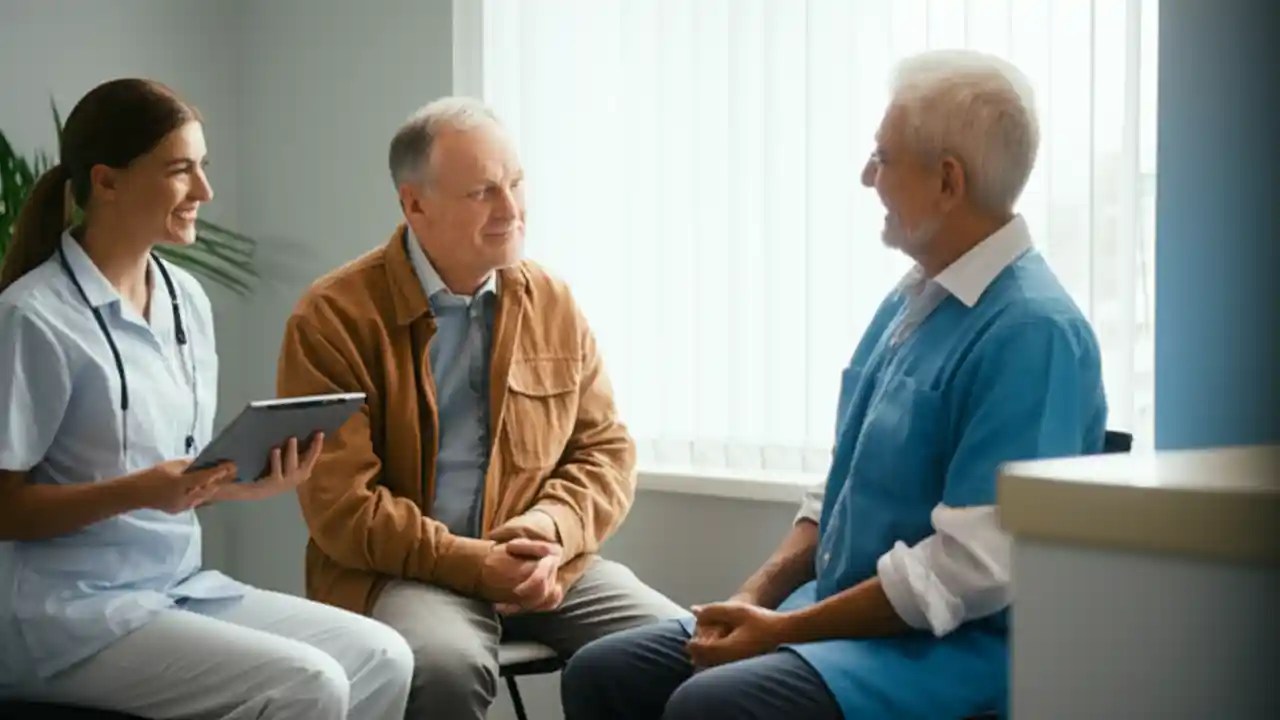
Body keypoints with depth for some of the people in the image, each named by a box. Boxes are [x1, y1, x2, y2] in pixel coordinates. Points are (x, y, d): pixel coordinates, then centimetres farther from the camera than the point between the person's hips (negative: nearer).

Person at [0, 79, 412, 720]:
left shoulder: (186, 299, 9)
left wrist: (249, 483, -6)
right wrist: (139, 492, -25)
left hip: (180, 585, 7)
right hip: (69, 608, -7)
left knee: (381, 657, -8)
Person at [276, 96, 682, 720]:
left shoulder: (553, 305, 9)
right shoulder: (334, 317, -7)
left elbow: (607, 451, 10)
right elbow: (341, 504, -12)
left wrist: (552, 530, -12)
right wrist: (474, 565, -20)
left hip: (541, 564, 5)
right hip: (397, 571, -4)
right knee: (445, 665, -37)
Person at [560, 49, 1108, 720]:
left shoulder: (1031, 331, -18)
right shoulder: (909, 300, 13)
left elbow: (970, 570, -22)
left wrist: (784, 629, -17)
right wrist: (755, 598, 2)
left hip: (954, 645, -9)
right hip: (841, 612, 9)